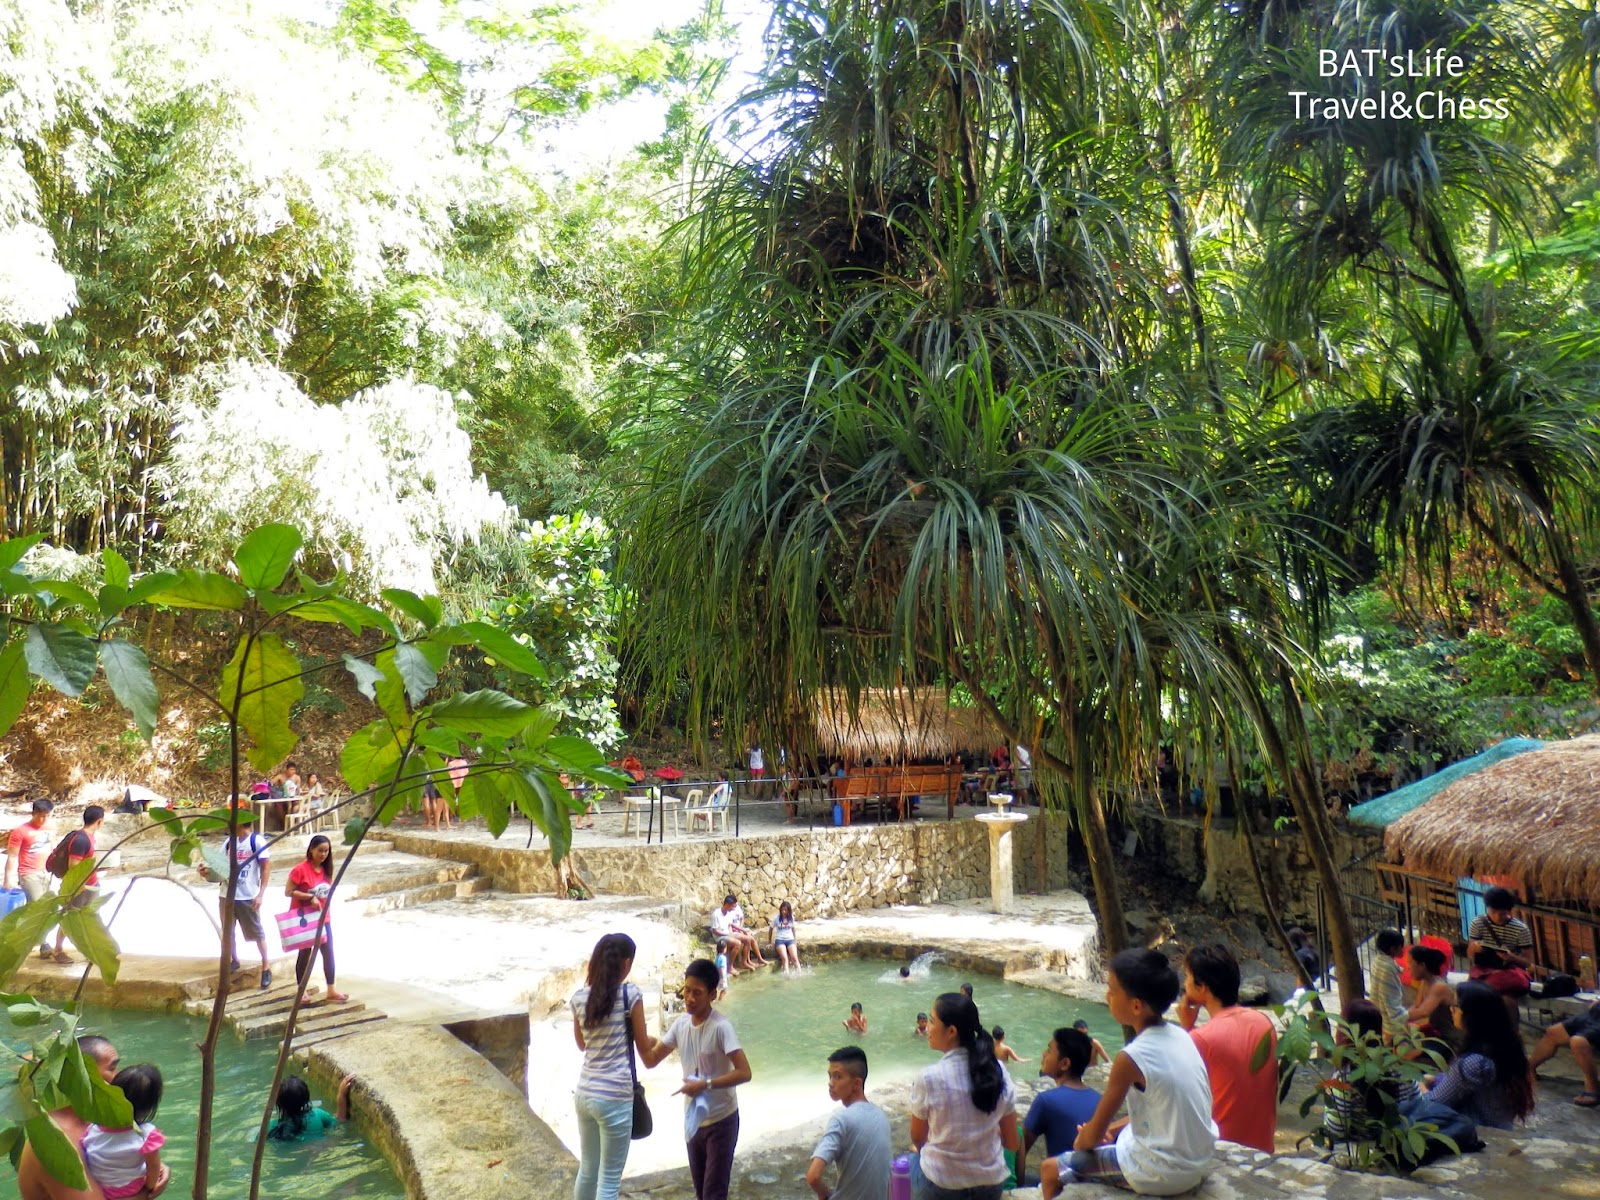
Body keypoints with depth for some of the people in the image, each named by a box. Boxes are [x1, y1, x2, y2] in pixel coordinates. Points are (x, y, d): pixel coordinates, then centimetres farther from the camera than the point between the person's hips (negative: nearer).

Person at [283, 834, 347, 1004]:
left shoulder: (326, 870, 5)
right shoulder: (300, 869, -15)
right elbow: (288, 892, -16)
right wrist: (310, 897, -24)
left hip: (322, 918, 5)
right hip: (303, 919, -5)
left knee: (328, 951, 2)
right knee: (305, 953, 6)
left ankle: (331, 990, 6)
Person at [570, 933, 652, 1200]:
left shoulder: (579, 997, 2)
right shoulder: (630, 995, -13)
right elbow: (643, 1045, -2)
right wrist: (660, 1039, 18)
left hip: (584, 1094, 6)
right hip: (614, 1097, -6)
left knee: (587, 1170, 23)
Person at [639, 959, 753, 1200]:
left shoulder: (721, 1027, -22)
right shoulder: (681, 1023, -2)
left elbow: (744, 1073, -26)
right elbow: (651, 1059, 2)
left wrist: (704, 1084, -29)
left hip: (721, 1119, -7)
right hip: (693, 1117, 7)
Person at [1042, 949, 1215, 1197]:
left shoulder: (1131, 1058, -23)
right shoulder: (1181, 1036, -3)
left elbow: (1095, 1134, -13)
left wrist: (1081, 1143, 8)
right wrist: (1112, 1129, 13)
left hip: (1161, 1176, -7)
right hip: (1199, 1162, 8)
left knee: (1050, 1170, 6)